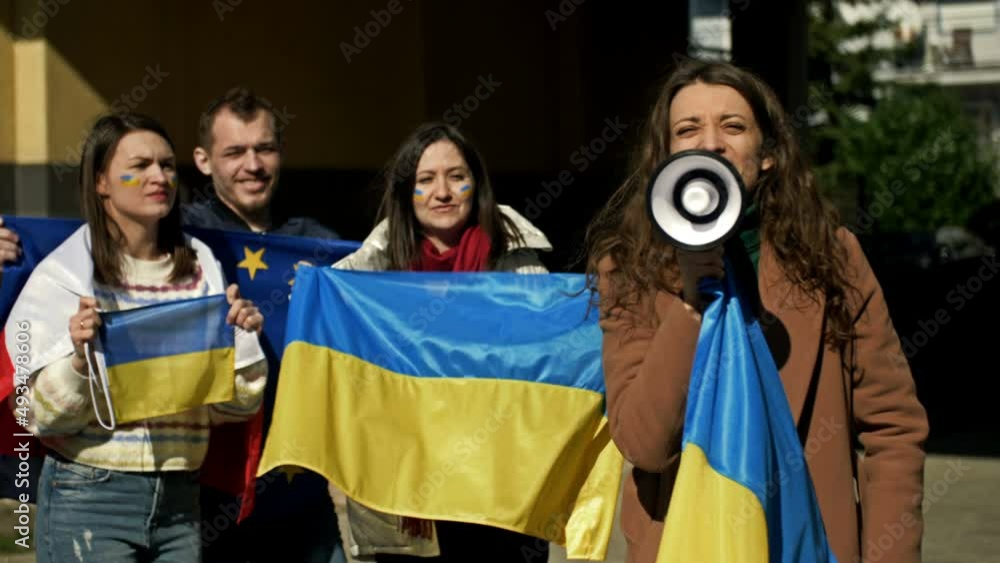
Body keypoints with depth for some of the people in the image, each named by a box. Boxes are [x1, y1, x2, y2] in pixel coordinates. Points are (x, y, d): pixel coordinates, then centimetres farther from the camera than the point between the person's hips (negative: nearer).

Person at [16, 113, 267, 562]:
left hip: (179, 499, 4)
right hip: (89, 497, -3)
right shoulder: (64, 274, -4)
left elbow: (234, 406, 8)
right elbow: (42, 418, -6)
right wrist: (79, 358, -22)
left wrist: (245, 339, -8)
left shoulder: (200, 269, 7)